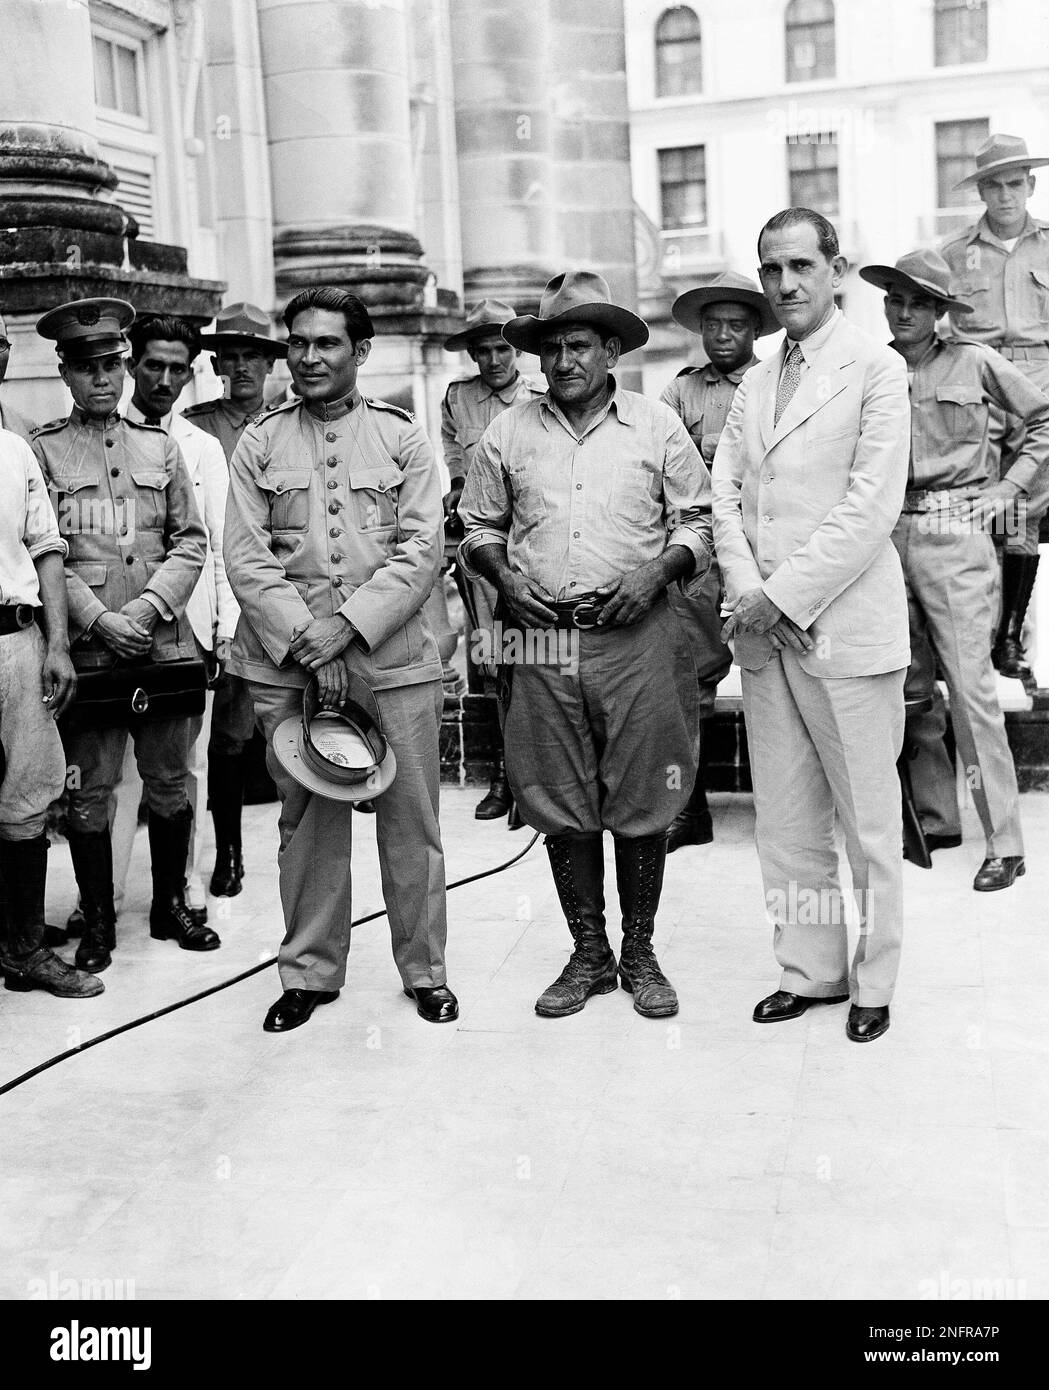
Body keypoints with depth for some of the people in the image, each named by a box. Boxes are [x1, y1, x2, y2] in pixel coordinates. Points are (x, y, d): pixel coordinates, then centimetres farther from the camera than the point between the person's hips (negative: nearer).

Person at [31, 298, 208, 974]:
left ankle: (171, 904, 25)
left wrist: (150, 605, -7)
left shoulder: (160, 444, 11)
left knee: (171, 783, 10)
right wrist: (98, 619, -13)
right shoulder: (41, 450, 3)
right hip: (87, 649, -2)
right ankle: (98, 919, 17)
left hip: (165, 642, 3)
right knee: (90, 790, 3)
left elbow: (191, 541, 7)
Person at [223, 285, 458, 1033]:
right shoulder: (260, 444, 8)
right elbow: (246, 558, 1)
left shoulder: (402, 437, 6)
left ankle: (426, 969, 19)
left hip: (394, 654, -1)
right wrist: (307, 641, -11)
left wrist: (347, 624, -13)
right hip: (286, 660, 1)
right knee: (307, 819, 7)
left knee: (411, 818, 4)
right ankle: (309, 971, 22)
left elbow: (423, 550, -2)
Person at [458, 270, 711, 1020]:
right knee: (561, 806, 6)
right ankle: (588, 954, 20)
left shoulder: (657, 425, 6)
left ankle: (640, 953, 18)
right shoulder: (508, 433, 10)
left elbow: (699, 521, 8)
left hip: (639, 637, -1)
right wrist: (502, 573, -2)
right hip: (543, 642, 2)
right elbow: (478, 526, 17)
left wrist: (658, 569, -10)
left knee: (642, 803, 3)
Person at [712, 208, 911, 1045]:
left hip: (844, 625, -5)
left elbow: (872, 506, -11)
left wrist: (785, 595, -14)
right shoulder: (755, 384, 15)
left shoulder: (877, 370, -3)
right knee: (785, 819, 10)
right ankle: (810, 970, 24)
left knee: (869, 820, 4)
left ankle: (874, 983, 19)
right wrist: (746, 586, -8)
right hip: (765, 628, 6)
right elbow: (727, 491, 10)